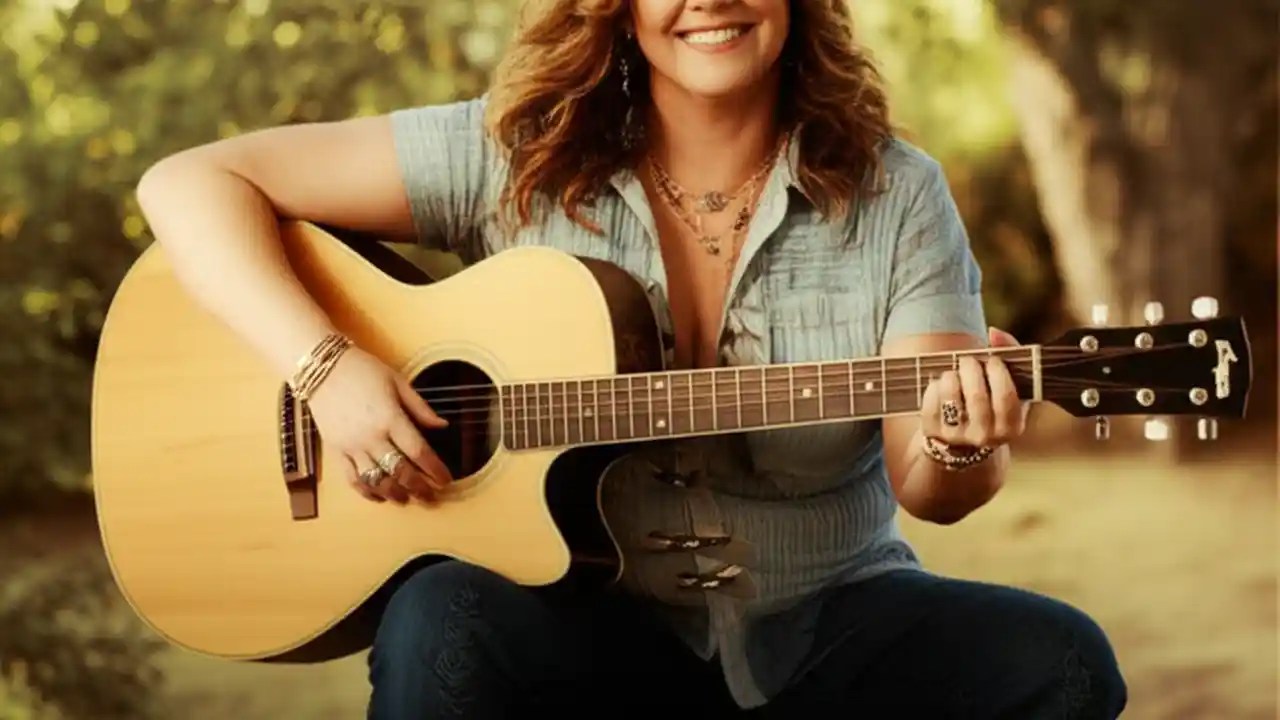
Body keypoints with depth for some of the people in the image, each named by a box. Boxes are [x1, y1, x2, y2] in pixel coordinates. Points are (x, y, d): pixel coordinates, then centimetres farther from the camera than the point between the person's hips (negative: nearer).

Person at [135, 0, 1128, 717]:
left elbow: (923, 483, -3)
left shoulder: (894, 195, -1)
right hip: (584, 620, -2)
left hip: (822, 627, 2)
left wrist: (965, 449, -28)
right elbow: (192, 184, -6)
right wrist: (325, 364, -21)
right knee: (442, 626, -35)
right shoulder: (514, 158, -5)